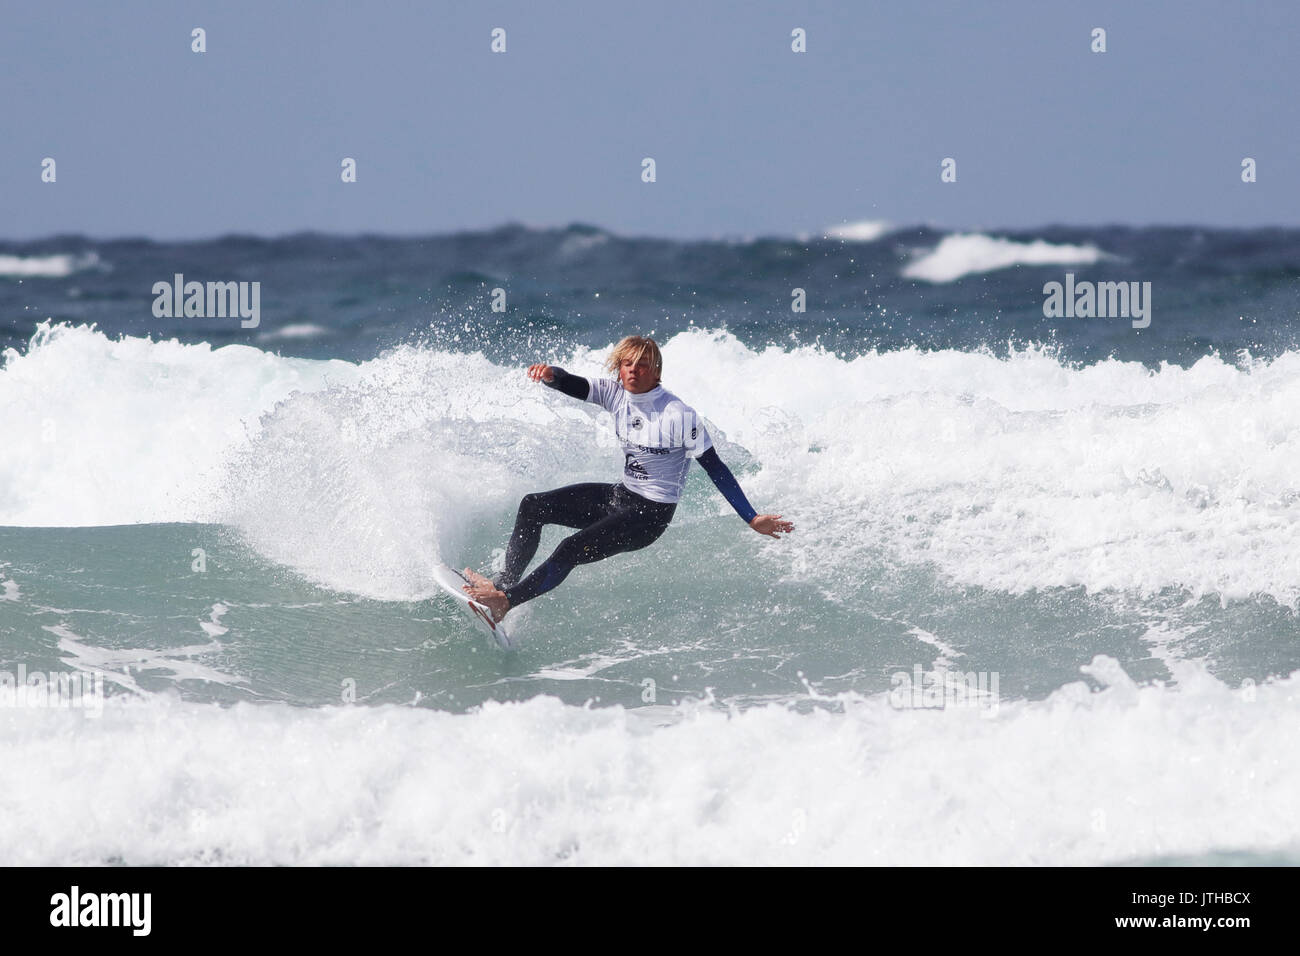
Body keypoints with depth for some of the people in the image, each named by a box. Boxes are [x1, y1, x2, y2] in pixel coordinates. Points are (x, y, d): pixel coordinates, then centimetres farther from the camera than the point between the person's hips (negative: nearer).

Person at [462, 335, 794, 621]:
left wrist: (752, 519, -17)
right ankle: (505, 581, 0)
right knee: (532, 507, 2)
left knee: (572, 550, -23)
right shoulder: (617, 395, -3)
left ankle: (505, 600, -19)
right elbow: (575, 386, -13)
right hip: (620, 496, 8)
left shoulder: (678, 415, -21)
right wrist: (550, 374, -39)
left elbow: (715, 469, -17)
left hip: (650, 516, -8)